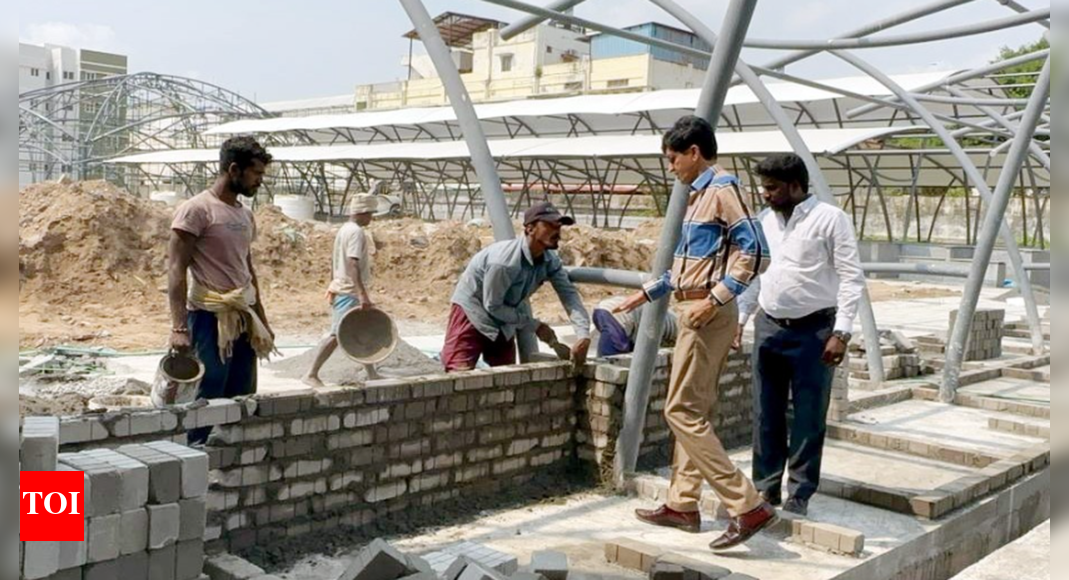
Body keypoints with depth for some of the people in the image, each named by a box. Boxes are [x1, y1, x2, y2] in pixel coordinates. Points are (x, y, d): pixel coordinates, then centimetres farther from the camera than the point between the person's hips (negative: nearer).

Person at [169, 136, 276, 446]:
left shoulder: (246, 215, 14)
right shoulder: (197, 209, -8)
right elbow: (176, 269, -12)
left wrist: (262, 321, 20)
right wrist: (179, 327, -20)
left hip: (244, 320, 8)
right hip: (210, 318, -8)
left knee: (243, 400, 9)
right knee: (208, 400, -5)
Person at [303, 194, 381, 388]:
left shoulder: (346, 229, 15)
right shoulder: (356, 232, -15)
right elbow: (353, 265, -26)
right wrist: (363, 295, -32)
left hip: (344, 290, 11)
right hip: (350, 292, -11)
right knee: (338, 334, -10)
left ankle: (372, 376, 20)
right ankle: (312, 374, -6)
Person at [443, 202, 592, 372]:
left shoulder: (550, 260, -13)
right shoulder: (504, 262, -35)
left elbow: (569, 294, -18)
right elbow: (493, 306, -25)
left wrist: (583, 335, -33)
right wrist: (534, 325, -19)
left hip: (504, 322, 8)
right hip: (471, 310, -8)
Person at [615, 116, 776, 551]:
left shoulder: (722, 189, -11)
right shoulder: (699, 195, 18)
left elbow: (754, 252, -20)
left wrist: (714, 299, -24)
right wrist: (648, 294, 28)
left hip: (709, 315, -10)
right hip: (696, 313, 10)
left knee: (682, 411, -10)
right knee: (694, 412, 13)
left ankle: (748, 506, -10)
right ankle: (683, 504, 23)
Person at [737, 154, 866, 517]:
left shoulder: (830, 219, -7)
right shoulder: (765, 220, 10)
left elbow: (852, 277, -9)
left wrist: (841, 332, -15)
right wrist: (739, 317, 10)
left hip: (813, 331, -5)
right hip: (769, 327, 5)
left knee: (809, 419, 2)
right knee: (766, 415, 10)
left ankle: (800, 495, 14)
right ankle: (766, 488, 22)